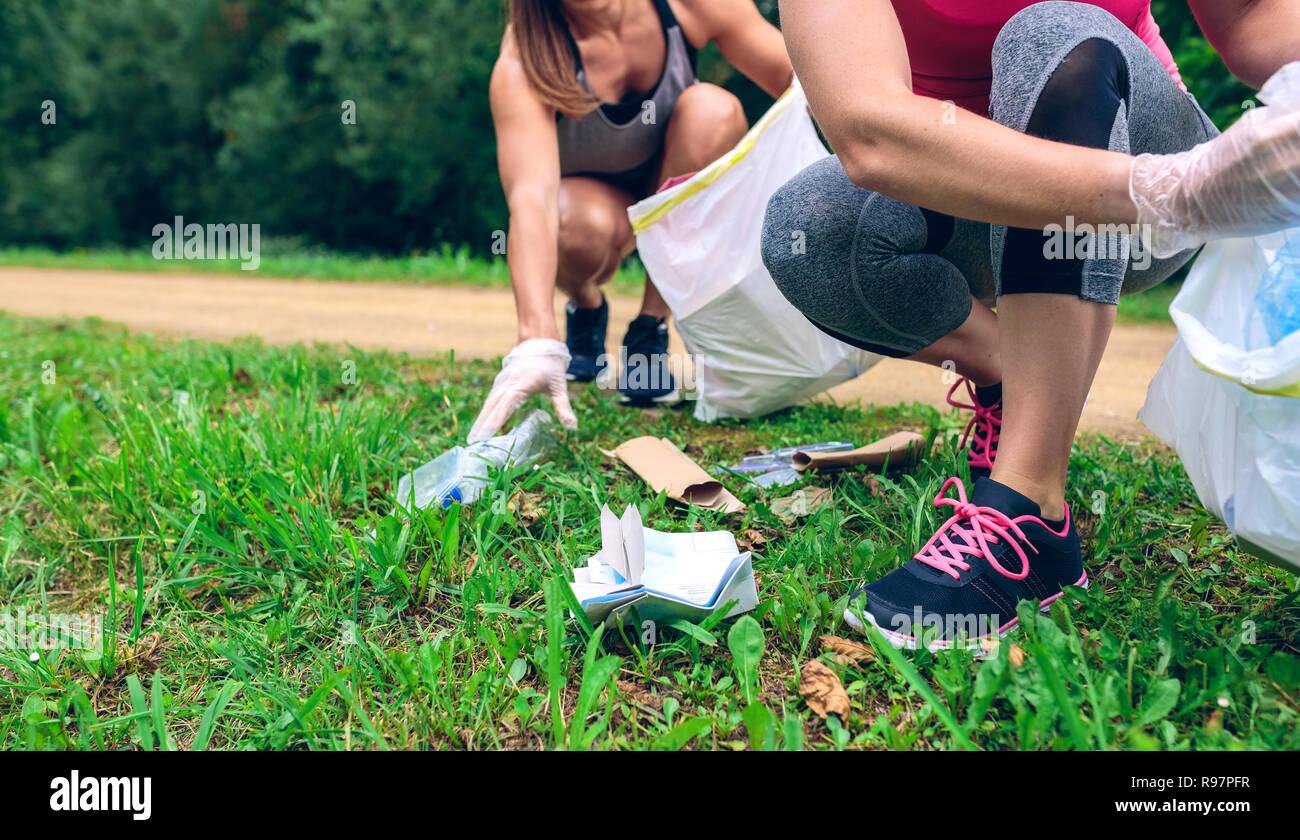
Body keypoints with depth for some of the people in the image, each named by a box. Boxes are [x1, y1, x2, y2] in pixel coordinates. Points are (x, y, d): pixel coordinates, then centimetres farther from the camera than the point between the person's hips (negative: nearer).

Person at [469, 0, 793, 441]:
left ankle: (650, 327, -19)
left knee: (713, 109, -29)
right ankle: (585, 306, 1)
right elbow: (531, 198, -45)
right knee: (581, 227, -38)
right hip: (583, 194, -2)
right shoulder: (524, 60, -31)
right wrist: (538, 340, -58)